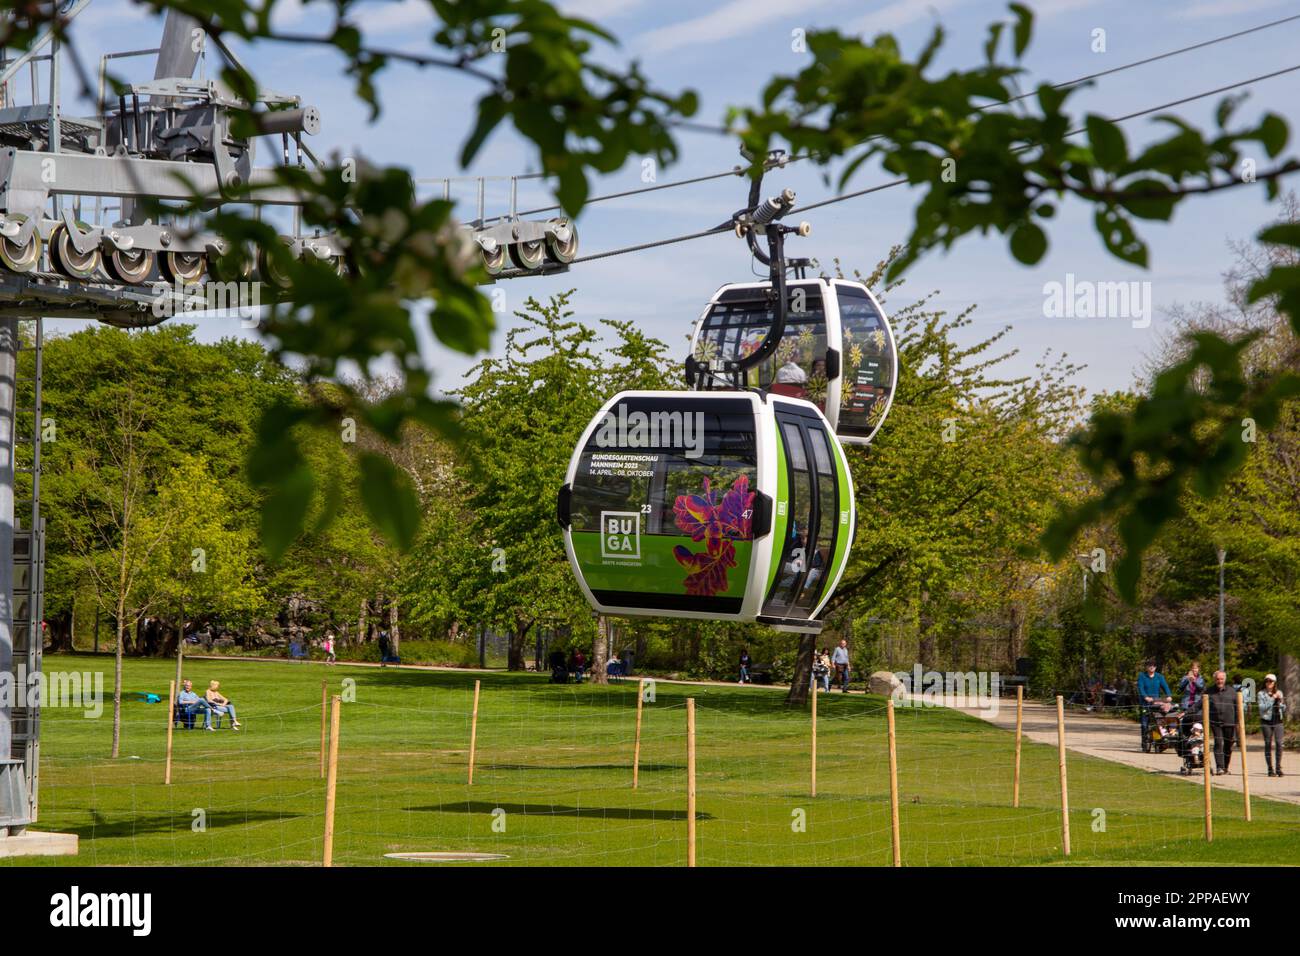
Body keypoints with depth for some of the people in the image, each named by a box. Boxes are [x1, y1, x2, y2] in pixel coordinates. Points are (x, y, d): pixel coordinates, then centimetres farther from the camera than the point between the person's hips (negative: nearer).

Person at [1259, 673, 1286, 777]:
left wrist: (1280, 700, -8)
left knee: (1279, 743, -8)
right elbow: (1262, 708, -11)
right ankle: (1270, 769, 4)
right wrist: (1272, 698, -15)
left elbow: (1284, 708, 11)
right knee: (1268, 744, -1)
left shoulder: (1279, 693, 10)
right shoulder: (1261, 694, 1)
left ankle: (1278, 767, -2)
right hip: (1266, 721, -2)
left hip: (1278, 721, 2)